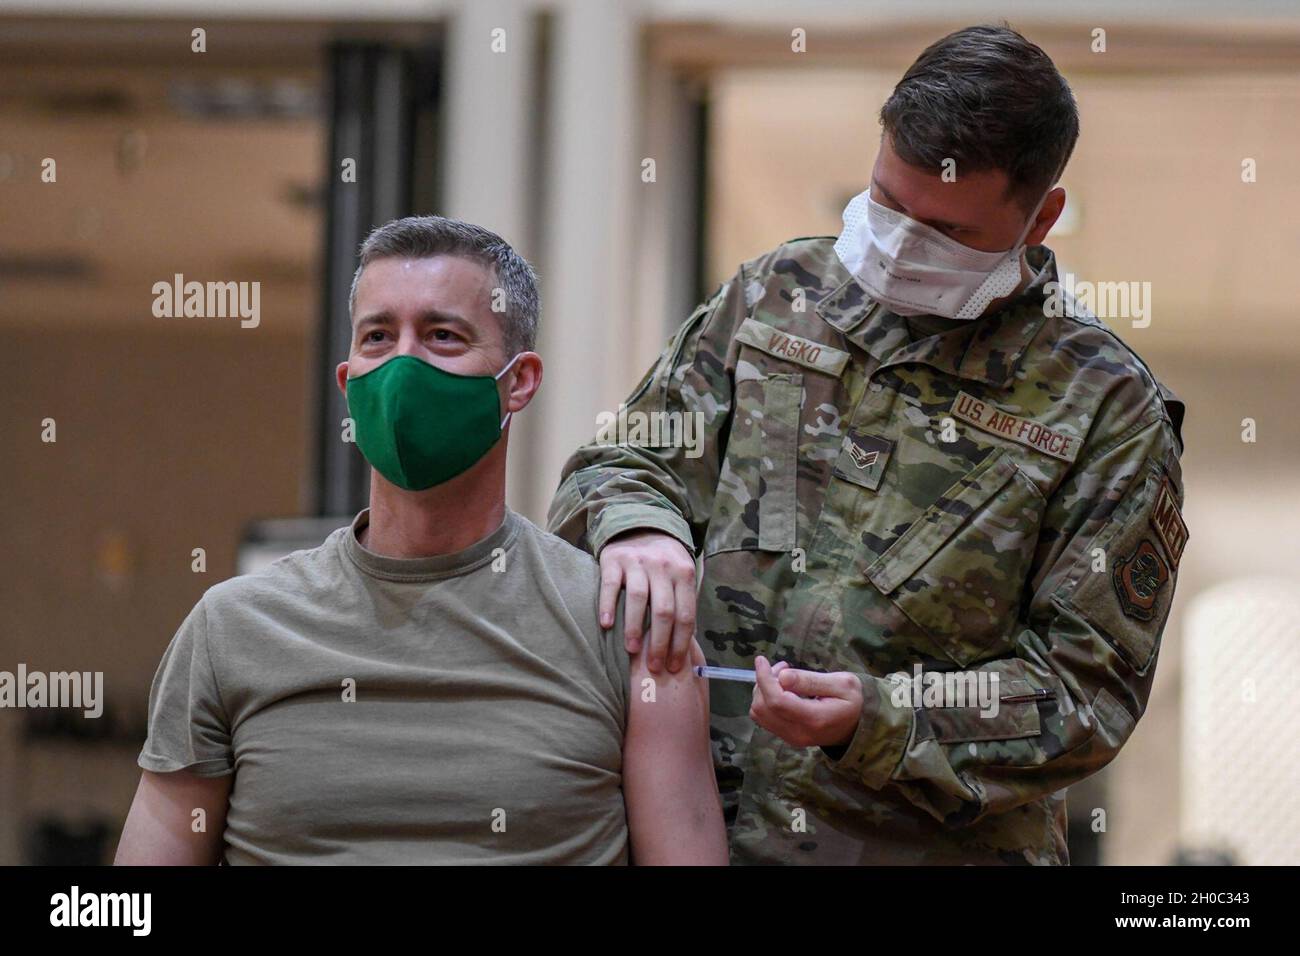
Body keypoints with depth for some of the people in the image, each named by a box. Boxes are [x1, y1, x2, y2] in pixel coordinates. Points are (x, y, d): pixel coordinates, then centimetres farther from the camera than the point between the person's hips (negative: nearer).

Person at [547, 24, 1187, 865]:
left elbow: (1088, 688, -8)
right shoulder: (774, 294, 5)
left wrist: (880, 721, -21)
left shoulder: (1108, 410, -6)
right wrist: (636, 525, -14)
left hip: (942, 845, -3)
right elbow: (624, 459, 10)